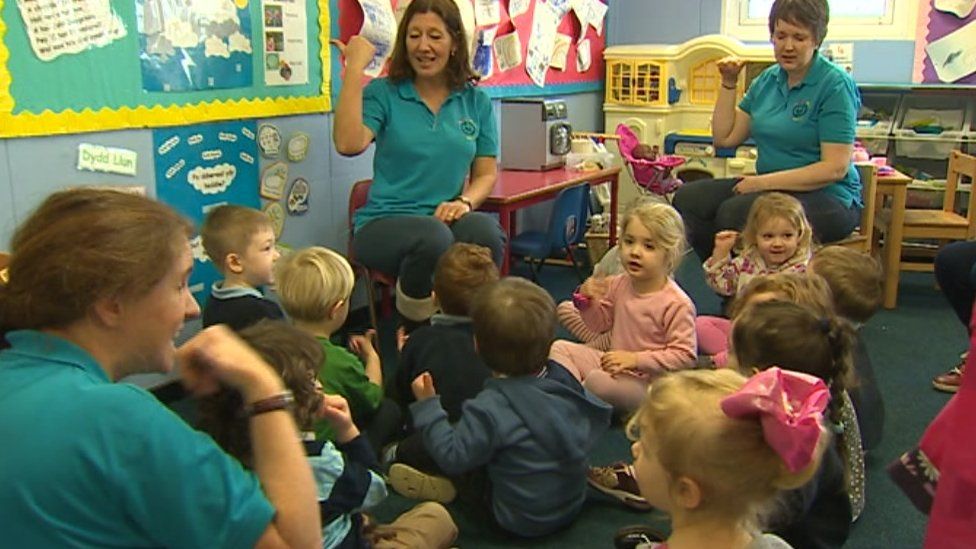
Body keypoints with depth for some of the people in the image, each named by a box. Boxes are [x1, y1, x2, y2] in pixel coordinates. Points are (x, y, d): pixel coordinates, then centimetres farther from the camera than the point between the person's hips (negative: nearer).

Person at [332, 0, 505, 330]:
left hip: (446, 218, 3)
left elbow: (486, 173, 13)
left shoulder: (476, 101, 11)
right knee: (433, 237, -37)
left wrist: (465, 201, -9)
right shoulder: (383, 93, 2)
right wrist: (354, 68, -15)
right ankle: (414, 335, -10)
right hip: (385, 222, -2)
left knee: (485, 230, -33)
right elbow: (349, 143, -17)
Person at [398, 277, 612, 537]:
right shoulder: (562, 378, -10)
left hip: (523, 521, -6)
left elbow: (453, 457, -23)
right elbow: (598, 416, 7)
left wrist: (427, 405, -15)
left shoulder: (491, 408, -29)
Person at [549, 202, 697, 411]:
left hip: (645, 381, -8)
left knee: (598, 380, -34)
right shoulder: (618, 285, 1)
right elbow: (600, 324, 15)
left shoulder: (677, 304, -20)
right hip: (614, 362, 8)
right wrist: (588, 301, -6)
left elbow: (684, 356, -20)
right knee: (558, 348, 3)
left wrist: (635, 359, -26)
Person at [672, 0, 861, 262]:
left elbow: (835, 168, -16)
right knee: (688, 197, -14)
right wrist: (728, 83, 5)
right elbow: (724, 137, 12)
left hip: (828, 200, -7)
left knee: (733, 213, -32)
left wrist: (765, 182, -19)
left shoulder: (836, 85, -9)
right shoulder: (767, 80, 11)